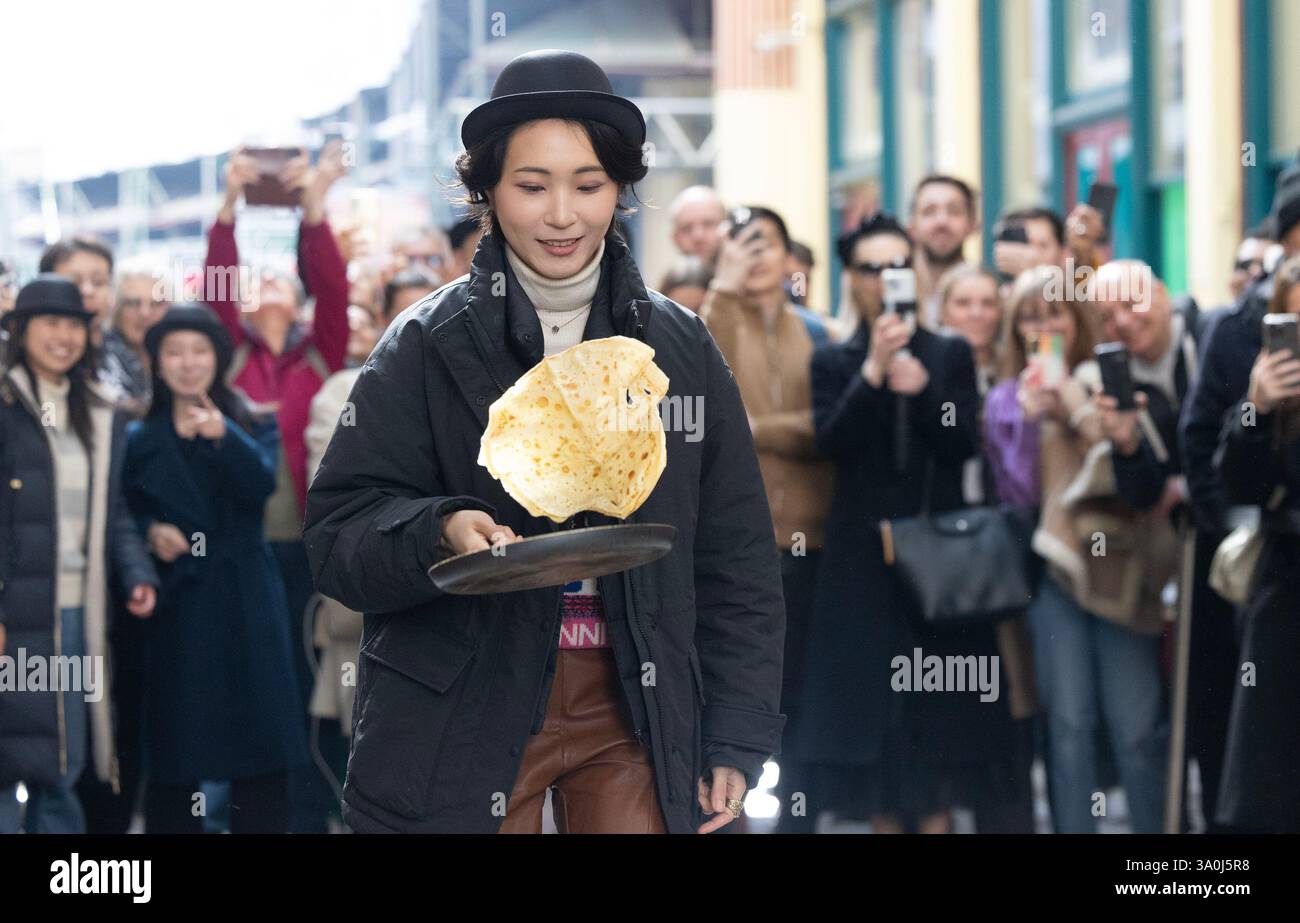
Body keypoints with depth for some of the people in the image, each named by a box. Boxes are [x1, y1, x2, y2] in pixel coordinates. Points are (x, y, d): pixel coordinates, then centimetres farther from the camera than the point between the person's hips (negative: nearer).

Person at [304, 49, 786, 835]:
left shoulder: (680, 347, 7)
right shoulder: (427, 345, 1)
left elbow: (736, 562, 9)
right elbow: (337, 534, -4)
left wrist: (737, 740, 3)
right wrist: (440, 534, -24)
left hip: (634, 713, 2)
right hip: (461, 722, -2)